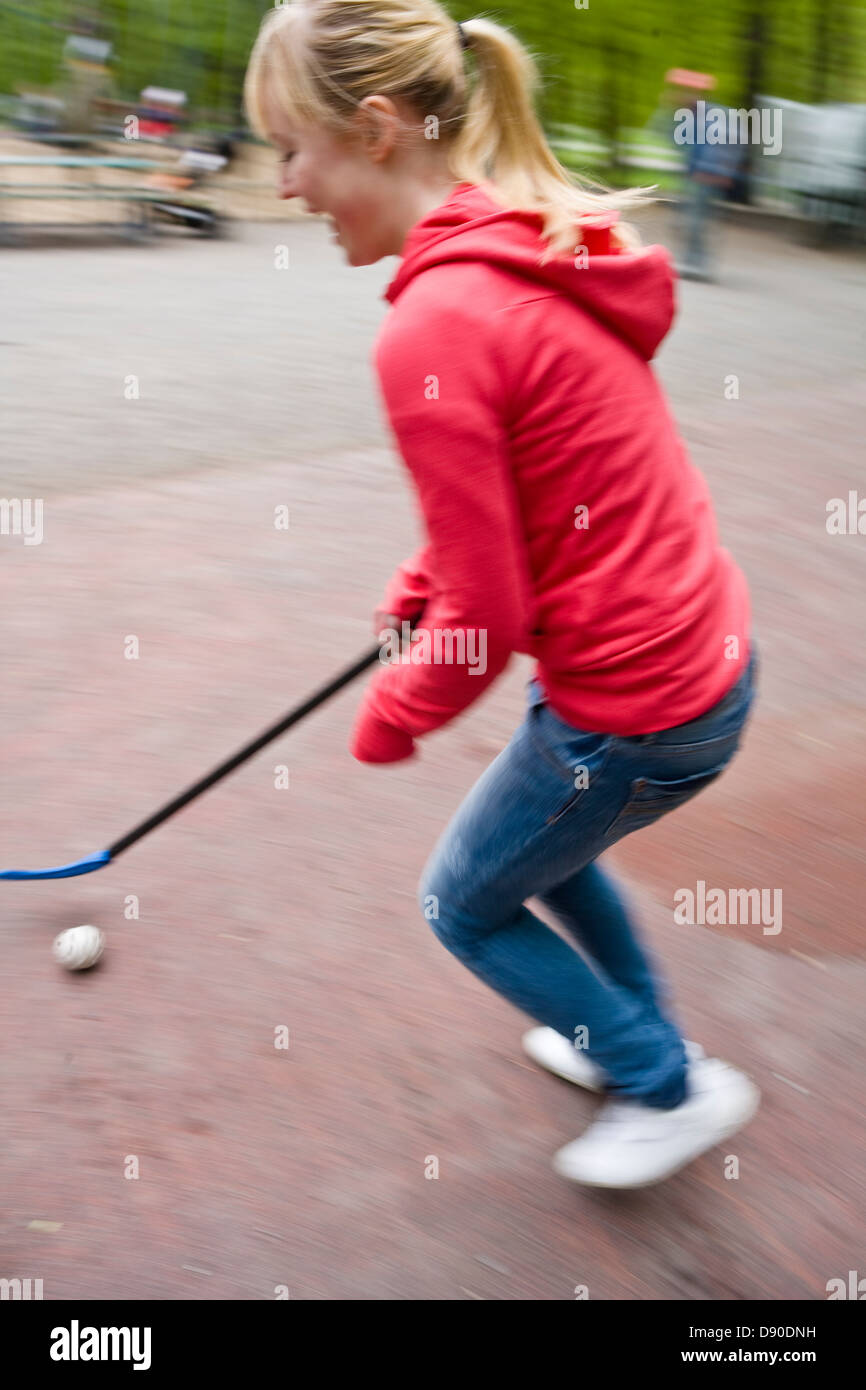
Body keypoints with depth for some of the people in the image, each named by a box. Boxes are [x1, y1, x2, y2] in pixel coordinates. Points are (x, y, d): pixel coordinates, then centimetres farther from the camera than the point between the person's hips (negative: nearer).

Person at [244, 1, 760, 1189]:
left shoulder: (434, 332, -26)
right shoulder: (551, 248, 1)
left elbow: (487, 620, -20)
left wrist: (389, 718, -2)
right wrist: (421, 590, 16)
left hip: (635, 711, -8)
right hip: (709, 650, 9)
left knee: (464, 903, 17)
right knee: (545, 839, 32)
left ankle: (671, 1090, 31)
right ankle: (638, 1041, 51)